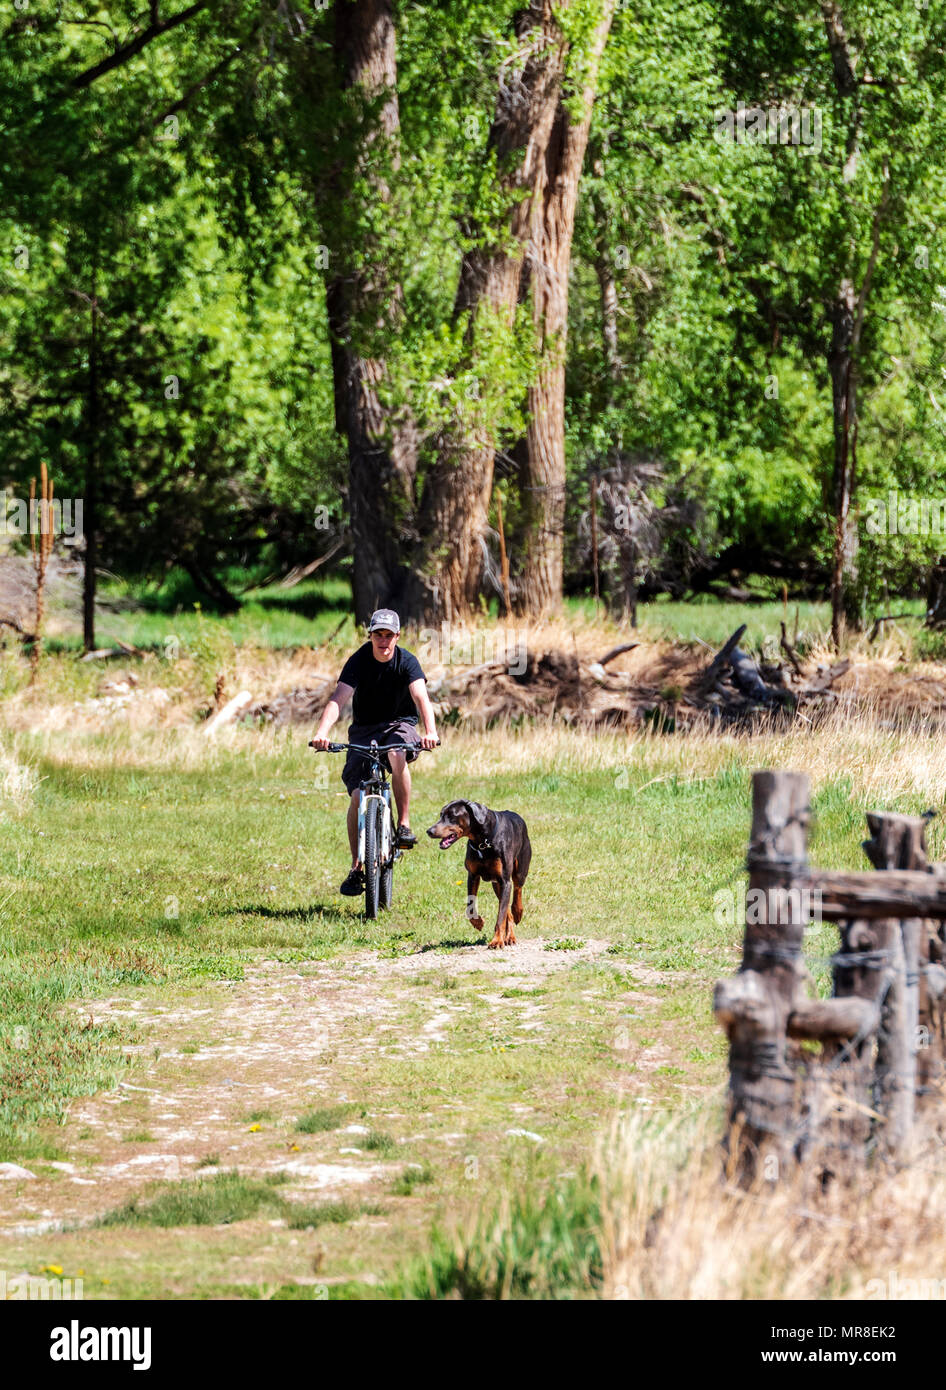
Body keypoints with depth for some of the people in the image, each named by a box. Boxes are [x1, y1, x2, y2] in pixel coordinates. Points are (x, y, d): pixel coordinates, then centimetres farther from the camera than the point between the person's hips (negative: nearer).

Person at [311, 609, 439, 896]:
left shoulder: (406, 662, -13)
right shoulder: (359, 660, -13)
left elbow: (421, 697, -29)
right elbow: (338, 699, -26)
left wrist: (430, 731, -48)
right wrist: (322, 732, -44)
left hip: (399, 724, -1)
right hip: (364, 729, 1)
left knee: (396, 753, -37)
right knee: (357, 796, -12)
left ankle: (404, 824, -25)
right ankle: (357, 867, 0)